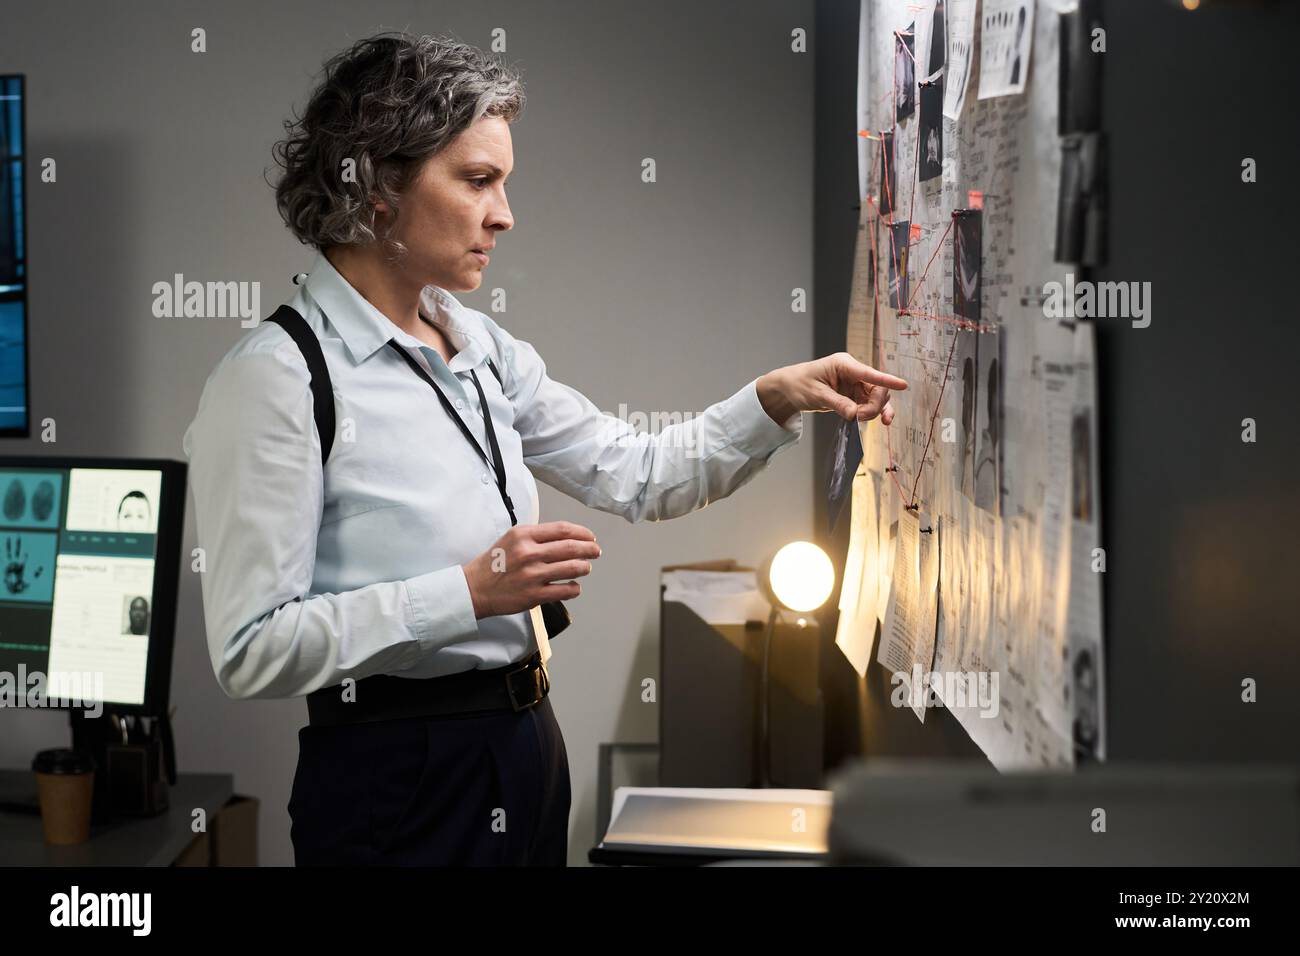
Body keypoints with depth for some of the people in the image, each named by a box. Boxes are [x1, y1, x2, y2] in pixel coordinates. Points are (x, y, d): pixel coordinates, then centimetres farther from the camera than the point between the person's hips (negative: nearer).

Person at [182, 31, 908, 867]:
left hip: (526, 749, 8)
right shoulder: (276, 376, -16)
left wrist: (777, 401, -1)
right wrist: (470, 593, -24)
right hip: (396, 775, -7)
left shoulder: (481, 349, 7)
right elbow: (252, 650, -20)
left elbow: (640, 477, 13)